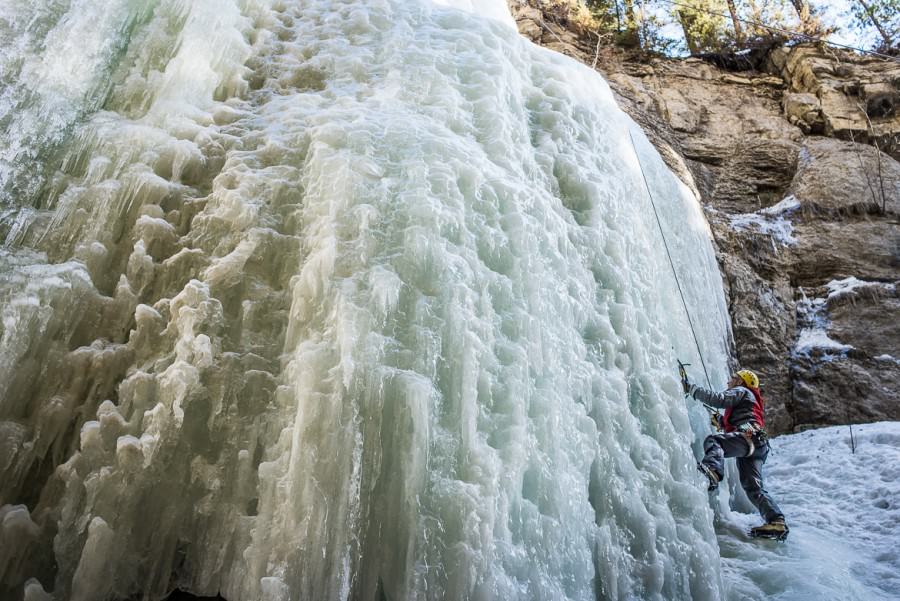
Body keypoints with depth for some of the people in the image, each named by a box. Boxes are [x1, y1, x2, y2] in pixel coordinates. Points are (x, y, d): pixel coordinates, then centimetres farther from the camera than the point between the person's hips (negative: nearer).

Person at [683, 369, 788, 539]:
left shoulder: (741, 391, 14)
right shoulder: (752, 399, 43)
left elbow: (718, 399, -5)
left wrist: (691, 388, -4)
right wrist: (721, 421, 28)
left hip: (748, 436, -10)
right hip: (758, 444, 10)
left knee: (713, 440, -32)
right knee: (753, 486, 3)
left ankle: (713, 470, -60)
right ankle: (777, 522, -5)